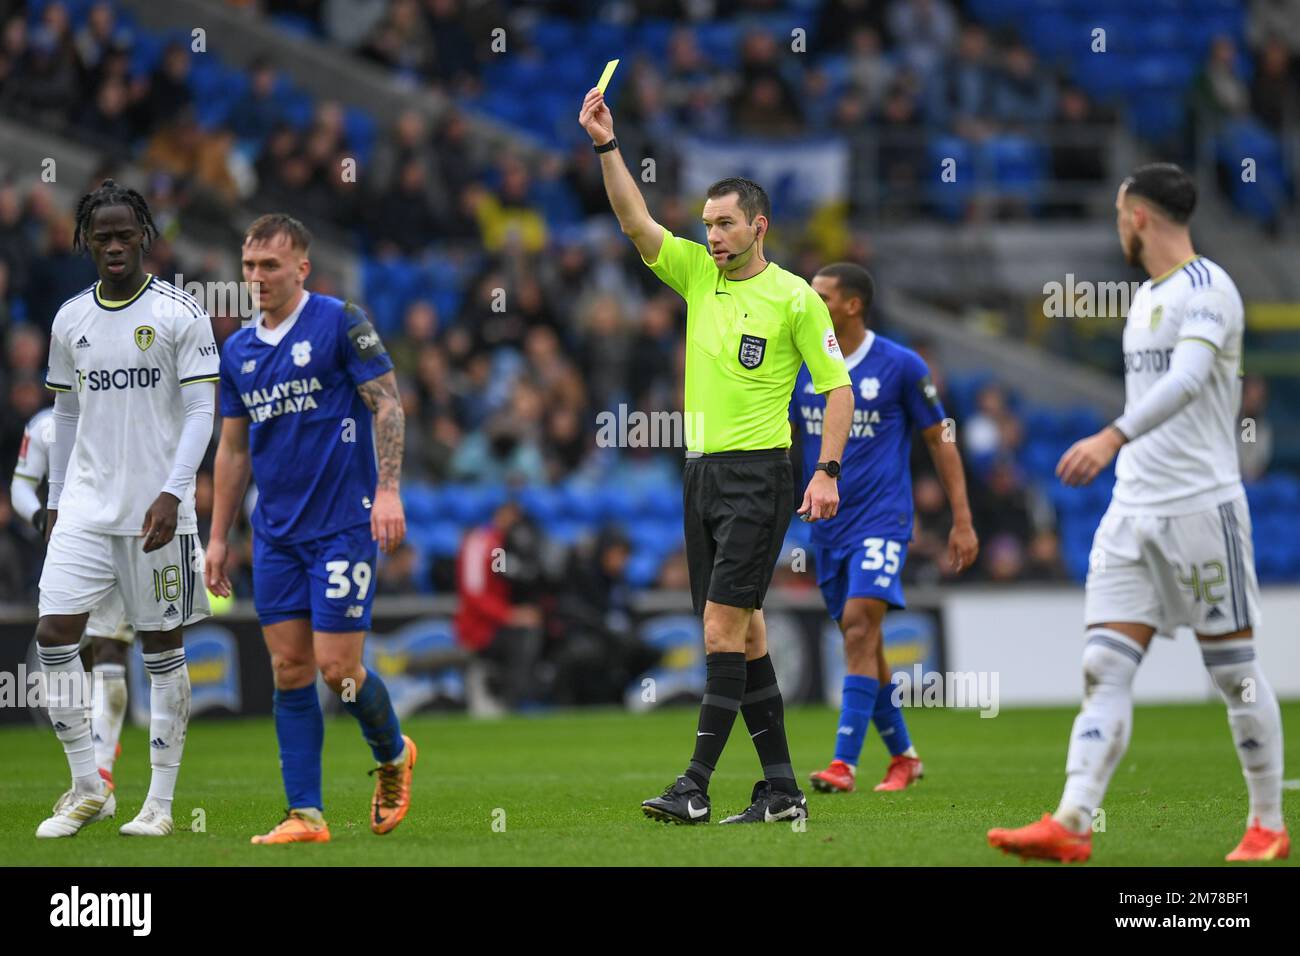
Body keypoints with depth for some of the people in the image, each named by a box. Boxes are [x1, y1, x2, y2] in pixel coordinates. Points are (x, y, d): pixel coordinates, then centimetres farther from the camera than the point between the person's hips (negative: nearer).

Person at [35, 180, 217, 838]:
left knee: (162, 647, 2)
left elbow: (201, 412, -8)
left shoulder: (180, 314, -5)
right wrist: (55, 501, 16)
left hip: (157, 509, -4)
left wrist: (172, 493, -20)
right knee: (54, 632, -8)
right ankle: (88, 789, 4)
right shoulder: (70, 320, 9)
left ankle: (160, 802, 8)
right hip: (85, 505, 4)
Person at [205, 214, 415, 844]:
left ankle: (393, 755, 21)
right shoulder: (238, 351, 11)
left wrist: (388, 490, -19)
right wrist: (218, 538, 15)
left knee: (336, 667, -8)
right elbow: (233, 448, 17)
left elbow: (386, 402, -8)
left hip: (343, 525, -6)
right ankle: (306, 815, 4)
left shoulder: (340, 322, -6)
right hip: (275, 533, 6)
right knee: (289, 670, 2)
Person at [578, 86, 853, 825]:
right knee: (744, 633, 7)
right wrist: (607, 146, -7)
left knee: (724, 629, -12)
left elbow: (838, 385, -5)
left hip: (759, 473, -7)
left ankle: (696, 786, -14)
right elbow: (637, 222, 3)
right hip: (703, 471, 7)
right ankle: (782, 789, 11)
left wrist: (828, 472, -13)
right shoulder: (698, 273, 10)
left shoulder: (794, 297, -5)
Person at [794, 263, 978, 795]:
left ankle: (844, 763, -23)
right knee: (861, 645, 10)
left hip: (881, 520, -5)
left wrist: (962, 521, -2)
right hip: (827, 525, 5)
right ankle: (903, 757, 25)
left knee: (859, 628, -19)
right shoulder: (800, 367, 6)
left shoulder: (900, 366, -6)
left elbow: (940, 440, 0)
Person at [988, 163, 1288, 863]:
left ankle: (1268, 827, 12)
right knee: (1105, 669, -4)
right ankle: (1071, 826, -13)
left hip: (1203, 506, -8)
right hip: (1132, 513, 8)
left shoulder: (1206, 289, -12)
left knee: (1234, 672, 0)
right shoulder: (1144, 297, 17)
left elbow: (1188, 379, -28)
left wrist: (1113, 437, -40)